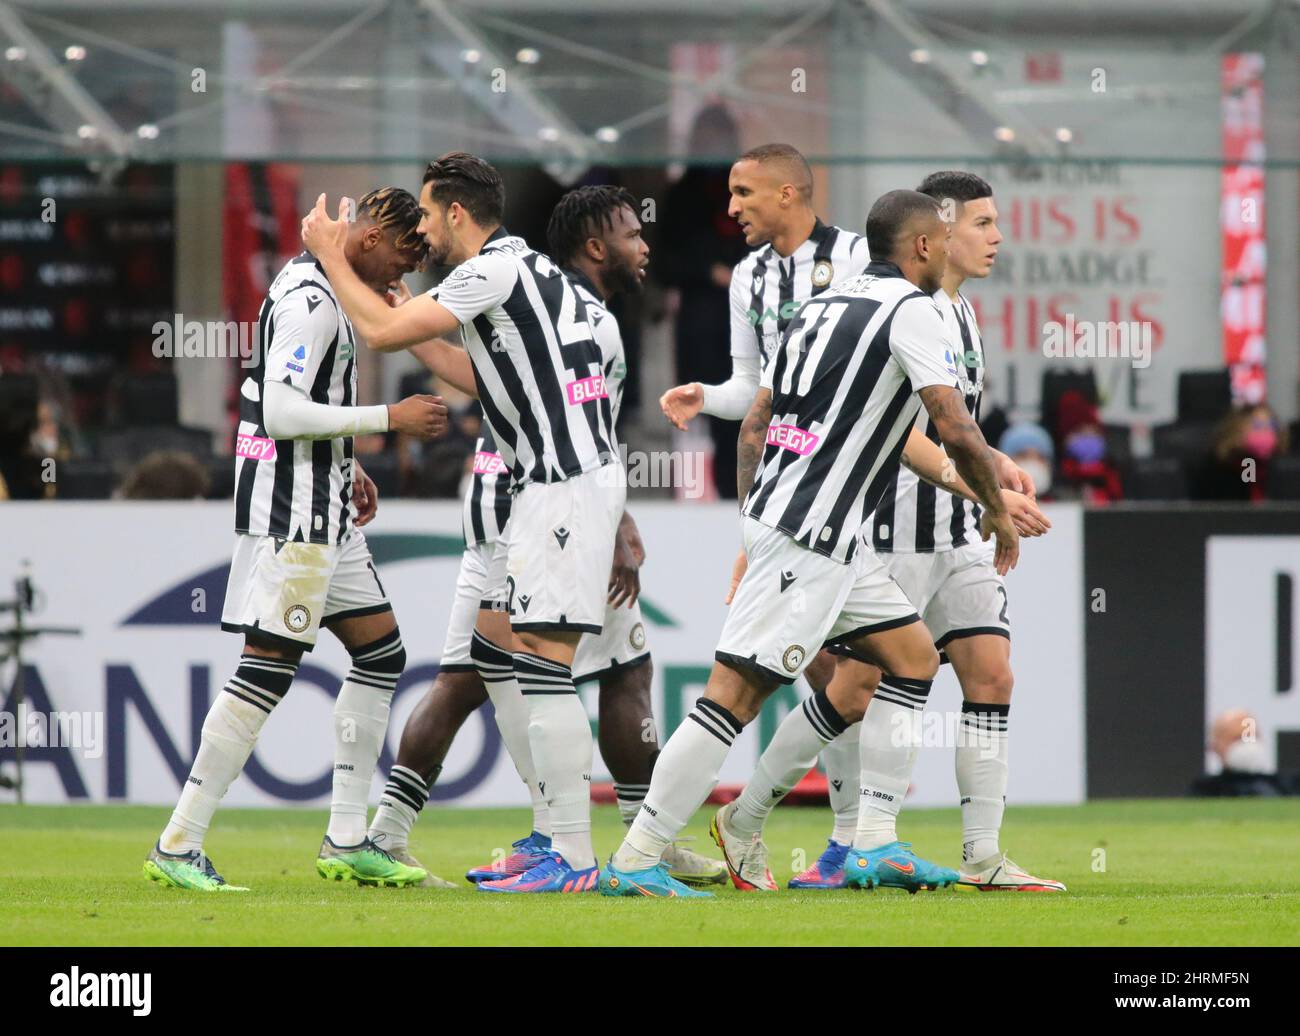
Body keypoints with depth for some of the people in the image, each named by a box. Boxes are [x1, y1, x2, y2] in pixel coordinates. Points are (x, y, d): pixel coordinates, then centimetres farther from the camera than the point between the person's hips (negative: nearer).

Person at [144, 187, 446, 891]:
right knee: (267, 670, -11)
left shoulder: (323, 290, 16)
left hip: (319, 511, 11)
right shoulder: (311, 301, -16)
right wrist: (389, 417, -18)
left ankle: (346, 841, 12)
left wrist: (346, 470, 22)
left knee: (380, 654, 11)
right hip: (292, 514, -11)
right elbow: (281, 413, -23)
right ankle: (177, 847, -10)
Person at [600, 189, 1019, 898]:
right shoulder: (911, 310, -8)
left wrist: (752, 530, 23)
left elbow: (753, 424, 19)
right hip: (811, 534, -10)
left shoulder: (824, 304, 18)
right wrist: (998, 512, 4)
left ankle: (874, 846, 10)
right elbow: (957, 431, -12)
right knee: (737, 692, -10)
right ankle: (635, 861, -11)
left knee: (914, 655, 14)